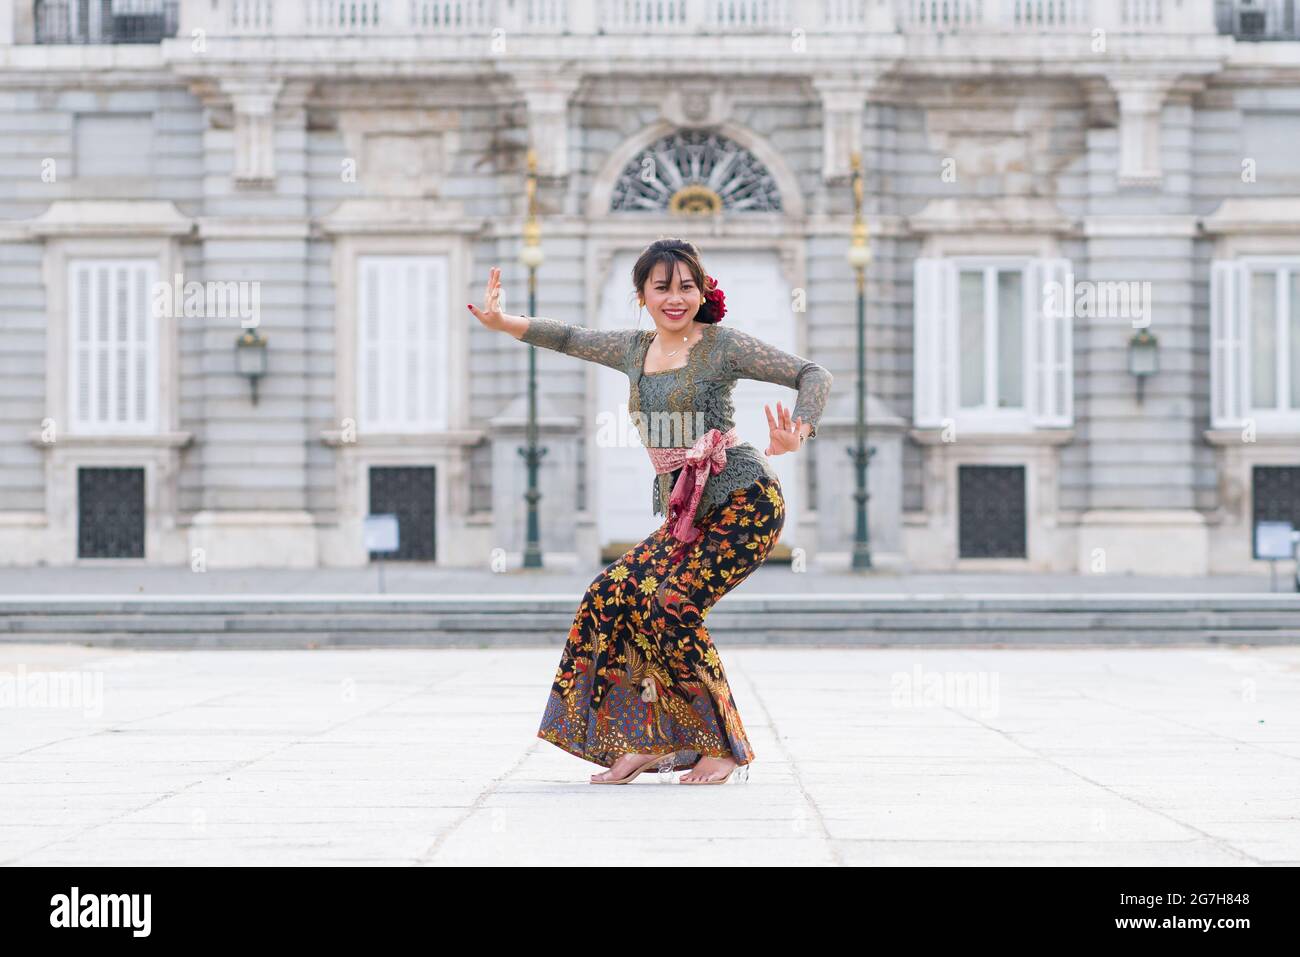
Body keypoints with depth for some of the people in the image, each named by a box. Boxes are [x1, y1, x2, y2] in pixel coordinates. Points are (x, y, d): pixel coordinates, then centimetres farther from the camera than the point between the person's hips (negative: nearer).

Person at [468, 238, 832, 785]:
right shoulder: (636, 349, 13)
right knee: (613, 595, -13)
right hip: (685, 514, 6)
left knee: (671, 605, -23)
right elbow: (569, 338, 25)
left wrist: (797, 435, -27)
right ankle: (640, 742, -4)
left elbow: (812, 376, -9)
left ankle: (728, 745, -10)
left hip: (745, 500, -6)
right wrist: (501, 322, 12)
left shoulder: (723, 345, -5)